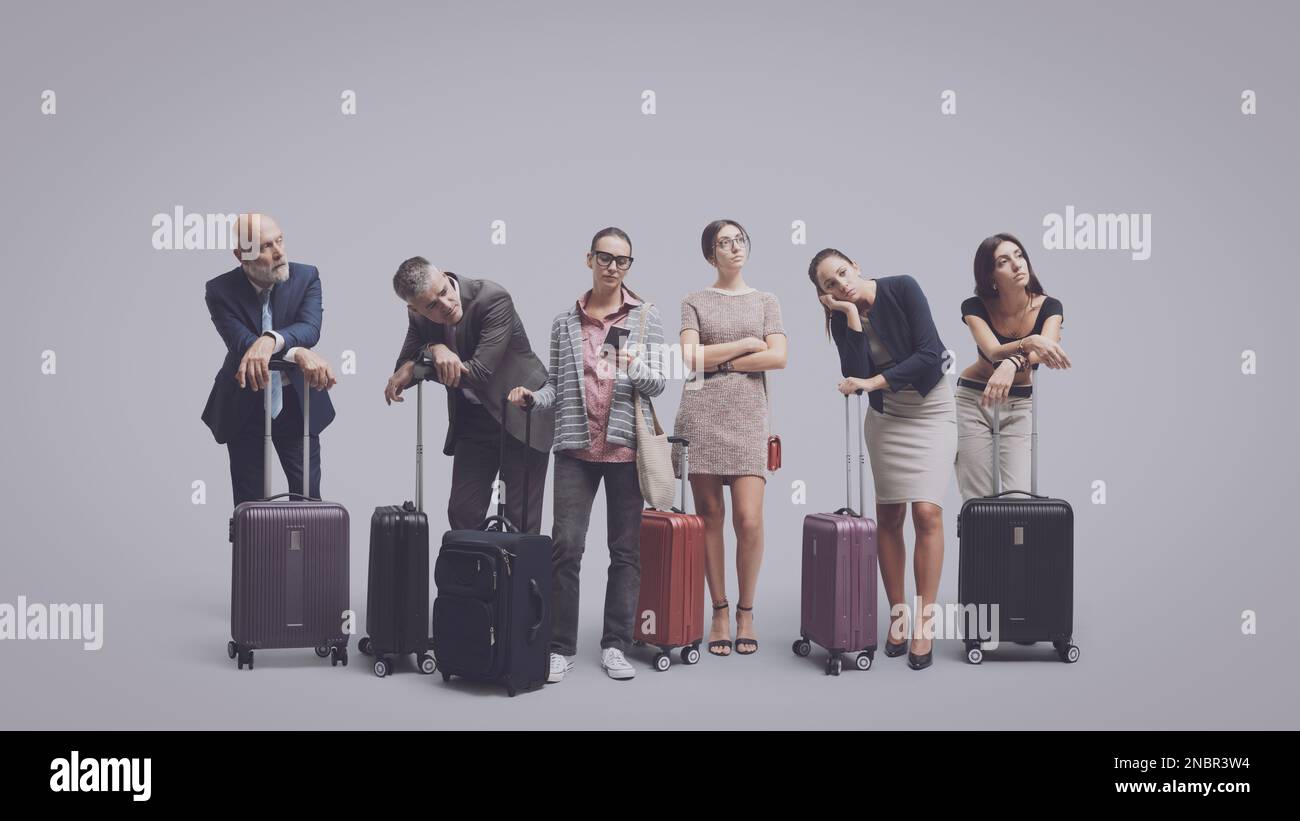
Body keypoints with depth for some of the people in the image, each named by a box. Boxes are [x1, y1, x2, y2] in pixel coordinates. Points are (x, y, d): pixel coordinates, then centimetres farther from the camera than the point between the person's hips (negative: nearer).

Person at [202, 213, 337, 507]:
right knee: (249, 504, 7)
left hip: (297, 405, 1)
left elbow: (310, 328, -25)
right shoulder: (220, 290, -13)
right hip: (244, 411, -1)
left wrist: (270, 340, -48)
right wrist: (298, 353, -45)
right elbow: (241, 342, -28)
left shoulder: (306, 276, -9)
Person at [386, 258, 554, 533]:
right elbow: (404, 369, 1)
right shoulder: (419, 315, -6)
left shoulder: (494, 299, -24)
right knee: (462, 515, 5)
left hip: (520, 416, -5)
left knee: (521, 521, -3)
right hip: (471, 419, 5)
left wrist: (416, 366, -20)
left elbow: (480, 372, -27)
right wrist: (433, 351, -23)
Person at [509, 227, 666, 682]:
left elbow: (658, 384, 2)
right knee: (566, 547, -6)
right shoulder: (565, 321, 10)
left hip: (625, 445, 0)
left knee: (626, 550, 3)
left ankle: (615, 646, 12)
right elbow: (555, 385, 13)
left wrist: (636, 369, -19)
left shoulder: (646, 317, 6)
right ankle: (561, 647, 2)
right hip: (575, 447, 1)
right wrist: (531, 398, -8)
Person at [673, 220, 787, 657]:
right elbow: (689, 358, -4)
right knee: (710, 516, 1)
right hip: (702, 413, 0)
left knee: (749, 519, -9)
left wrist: (718, 360, -4)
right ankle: (719, 612, 9)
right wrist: (745, 344, -2)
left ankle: (746, 613, 4)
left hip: (748, 415, 0)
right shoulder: (694, 302, 10)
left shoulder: (766, 302, 14)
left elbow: (778, 358, -1)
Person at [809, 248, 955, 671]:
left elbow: (929, 355, -20)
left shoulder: (902, 288, -14)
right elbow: (857, 377, -18)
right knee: (889, 517, 1)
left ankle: (925, 621, -9)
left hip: (930, 409, -3)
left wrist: (874, 381, -21)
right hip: (885, 418, 3)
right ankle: (897, 614, 12)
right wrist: (852, 317, -20)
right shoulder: (842, 320, -4)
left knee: (926, 511, -14)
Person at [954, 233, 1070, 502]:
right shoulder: (975, 308, -13)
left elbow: (1044, 349, -31)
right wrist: (1029, 342, -52)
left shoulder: (1049, 307, -11)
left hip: (1020, 405, 1)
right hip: (973, 401, -1)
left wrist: (1011, 364, -54)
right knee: (977, 500, -7)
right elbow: (993, 352, -30)